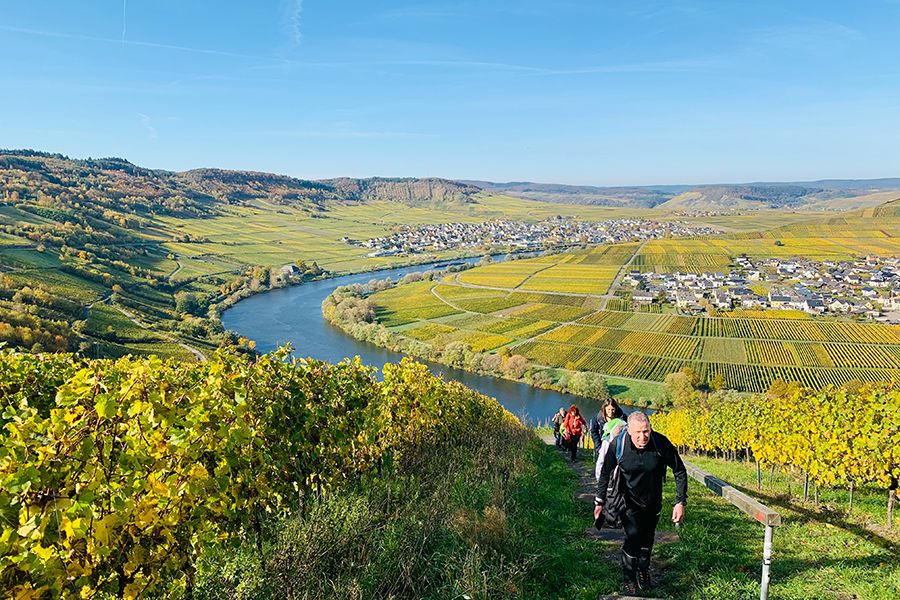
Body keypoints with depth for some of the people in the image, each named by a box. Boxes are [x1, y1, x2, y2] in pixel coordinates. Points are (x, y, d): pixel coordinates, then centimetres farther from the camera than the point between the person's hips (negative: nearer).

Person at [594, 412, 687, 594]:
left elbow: (680, 471, -11)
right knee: (633, 537, -13)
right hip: (629, 502, -2)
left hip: (653, 502, 2)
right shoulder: (617, 444, -26)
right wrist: (599, 501, -6)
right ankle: (628, 578, 7)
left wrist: (680, 502, -15)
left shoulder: (661, 443, -25)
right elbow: (605, 473, -9)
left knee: (647, 538, 17)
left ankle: (643, 570, 43)